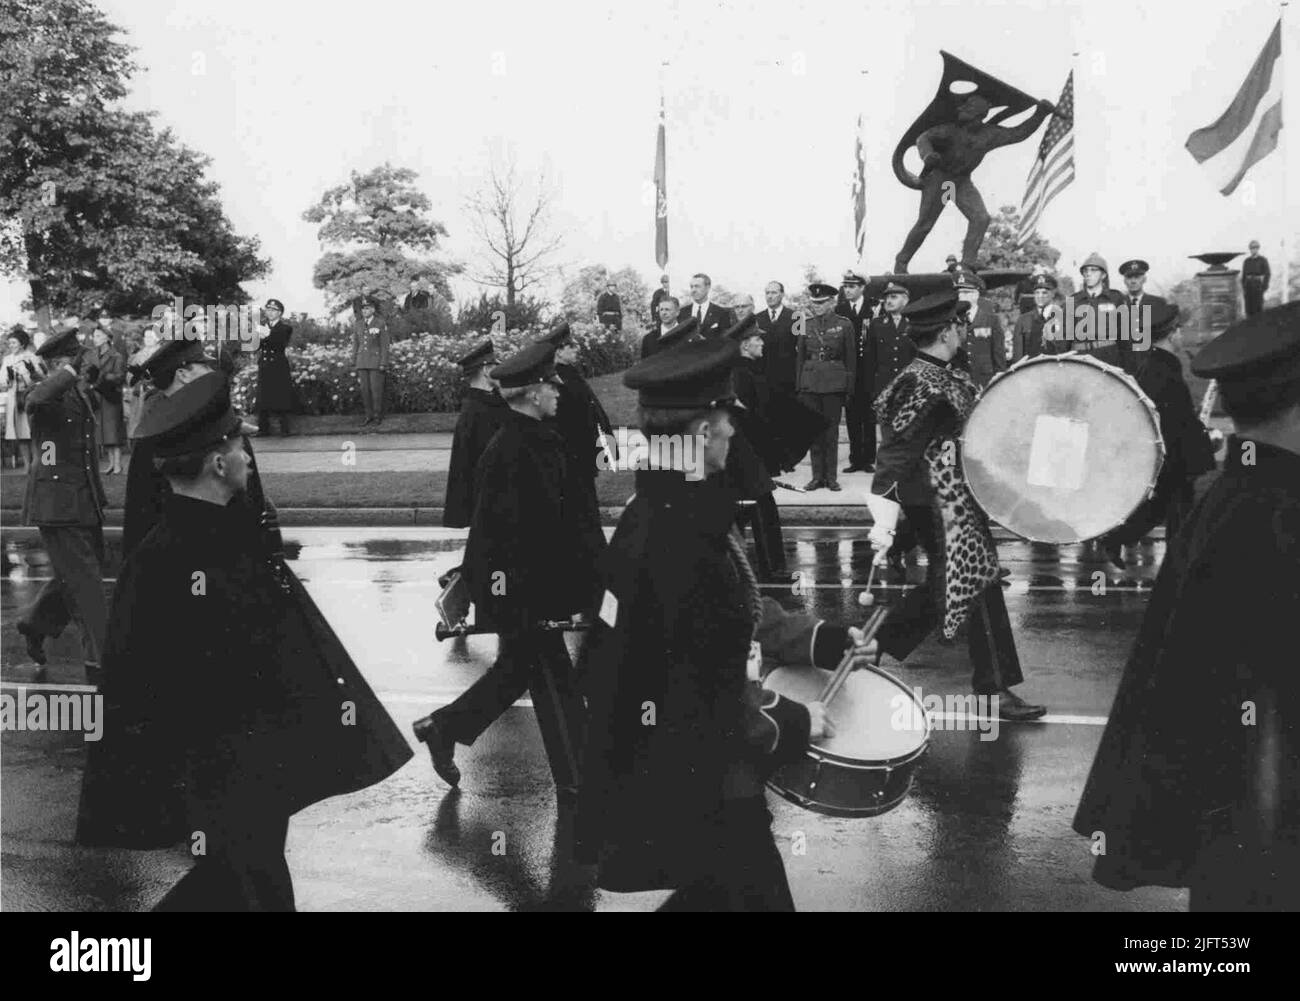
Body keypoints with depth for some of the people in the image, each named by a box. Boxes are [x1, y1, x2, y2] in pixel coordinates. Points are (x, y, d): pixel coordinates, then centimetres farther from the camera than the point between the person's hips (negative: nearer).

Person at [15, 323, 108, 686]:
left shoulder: (82, 394, 12)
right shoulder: (45, 395, -13)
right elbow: (38, 400, -39)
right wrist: (71, 371, -30)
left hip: (86, 502, 9)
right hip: (58, 503, -8)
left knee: (75, 576, 19)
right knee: (86, 582, -6)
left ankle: (35, 622, 41)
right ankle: (100, 662, -1)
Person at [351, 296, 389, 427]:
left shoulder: (381, 324, -6)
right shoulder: (357, 325, 7)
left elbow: (384, 345, -7)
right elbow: (355, 345, 10)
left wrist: (383, 364, -13)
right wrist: (354, 365, 7)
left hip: (376, 361, -4)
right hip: (362, 362, 4)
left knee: (376, 389, -4)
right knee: (365, 389, 3)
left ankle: (378, 416, 6)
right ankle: (369, 416, 11)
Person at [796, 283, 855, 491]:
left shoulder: (844, 325, 0)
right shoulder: (807, 326, 9)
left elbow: (850, 358, 1)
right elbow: (800, 357, 11)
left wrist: (849, 388, -3)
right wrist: (799, 386, 6)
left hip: (834, 384, -3)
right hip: (810, 383, 3)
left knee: (831, 430, 1)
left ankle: (831, 476, 8)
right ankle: (817, 475, 11)